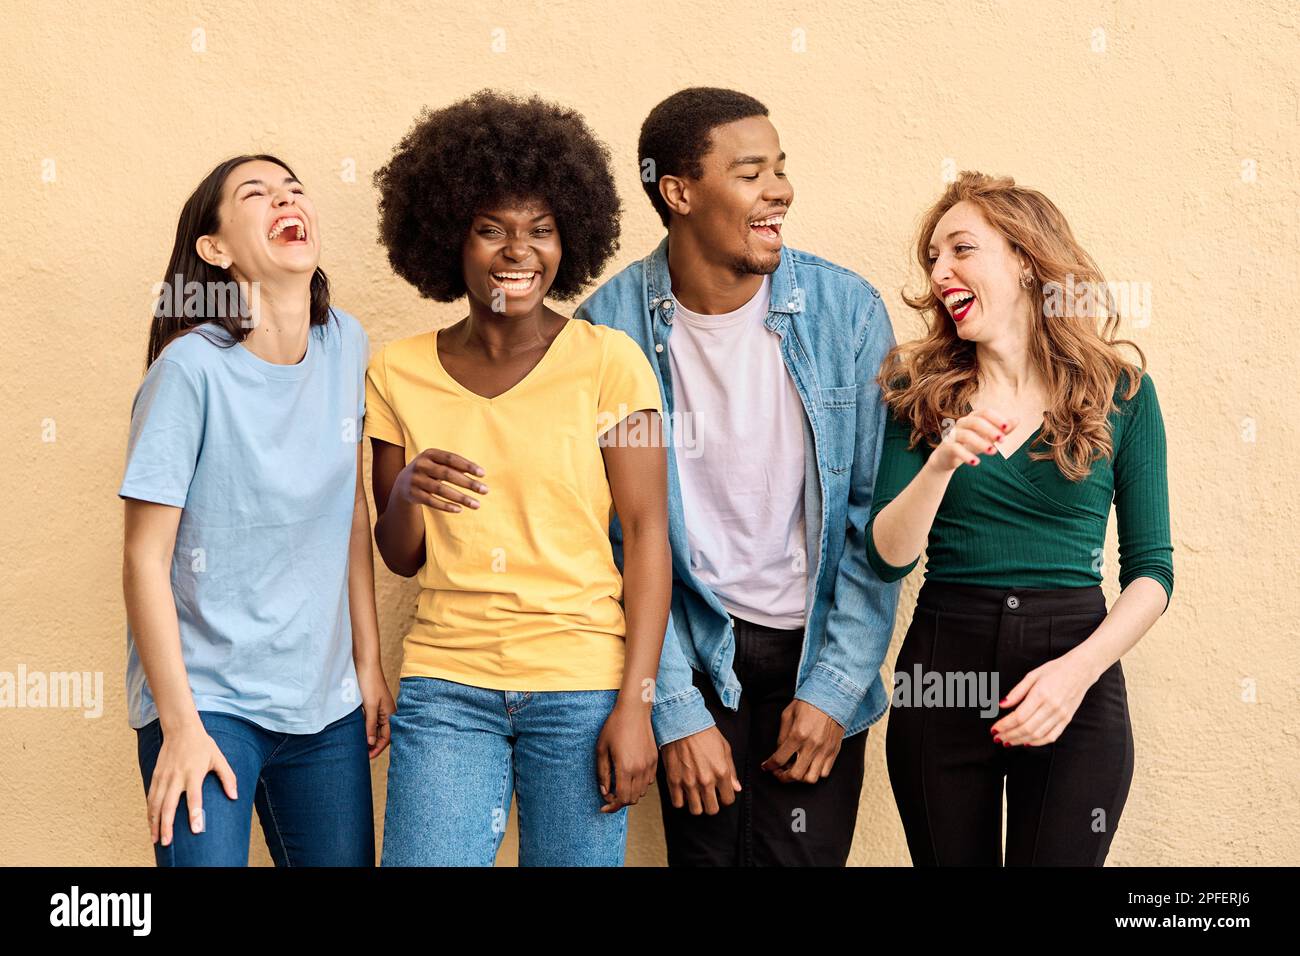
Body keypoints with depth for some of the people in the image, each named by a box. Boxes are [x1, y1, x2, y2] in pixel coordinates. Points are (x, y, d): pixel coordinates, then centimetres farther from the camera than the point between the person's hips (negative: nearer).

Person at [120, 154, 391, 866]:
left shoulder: (345, 345, 0)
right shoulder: (192, 367, -15)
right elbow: (145, 558, -12)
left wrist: (369, 665, 11)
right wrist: (181, 725, -13)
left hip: (327, 700, 5)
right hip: (207, 699, -5)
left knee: (344, 860, 12)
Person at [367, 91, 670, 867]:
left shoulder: (609, 362, -3)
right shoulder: (400, 374, 4)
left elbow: (648, 532, -4)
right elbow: (400, 556, 10)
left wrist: (636, 704, -10)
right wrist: (407, 491, -13)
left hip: (580, 684, -1)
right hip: (447, 685, 2)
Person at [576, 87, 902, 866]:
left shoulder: (848, 310, -6)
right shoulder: (610, 329, -9)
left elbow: (875, 519, -3)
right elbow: (619, 538, -7)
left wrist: (836, 688, -7)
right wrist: (676, 708, -10)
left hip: (820, 653, 1)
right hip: (695, 650, -1)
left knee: (802, 853, 1)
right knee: (706, 847, 4)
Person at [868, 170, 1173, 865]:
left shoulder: (1121, 391, 0)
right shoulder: (920, 390, 4)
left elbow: (1151, 571, 0)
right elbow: (887, 559, -3)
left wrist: (1079, 669, -15)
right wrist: (941, 464, -20)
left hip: (1076, 686, -1)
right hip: (940, 670, 1)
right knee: (951, 858, 11)